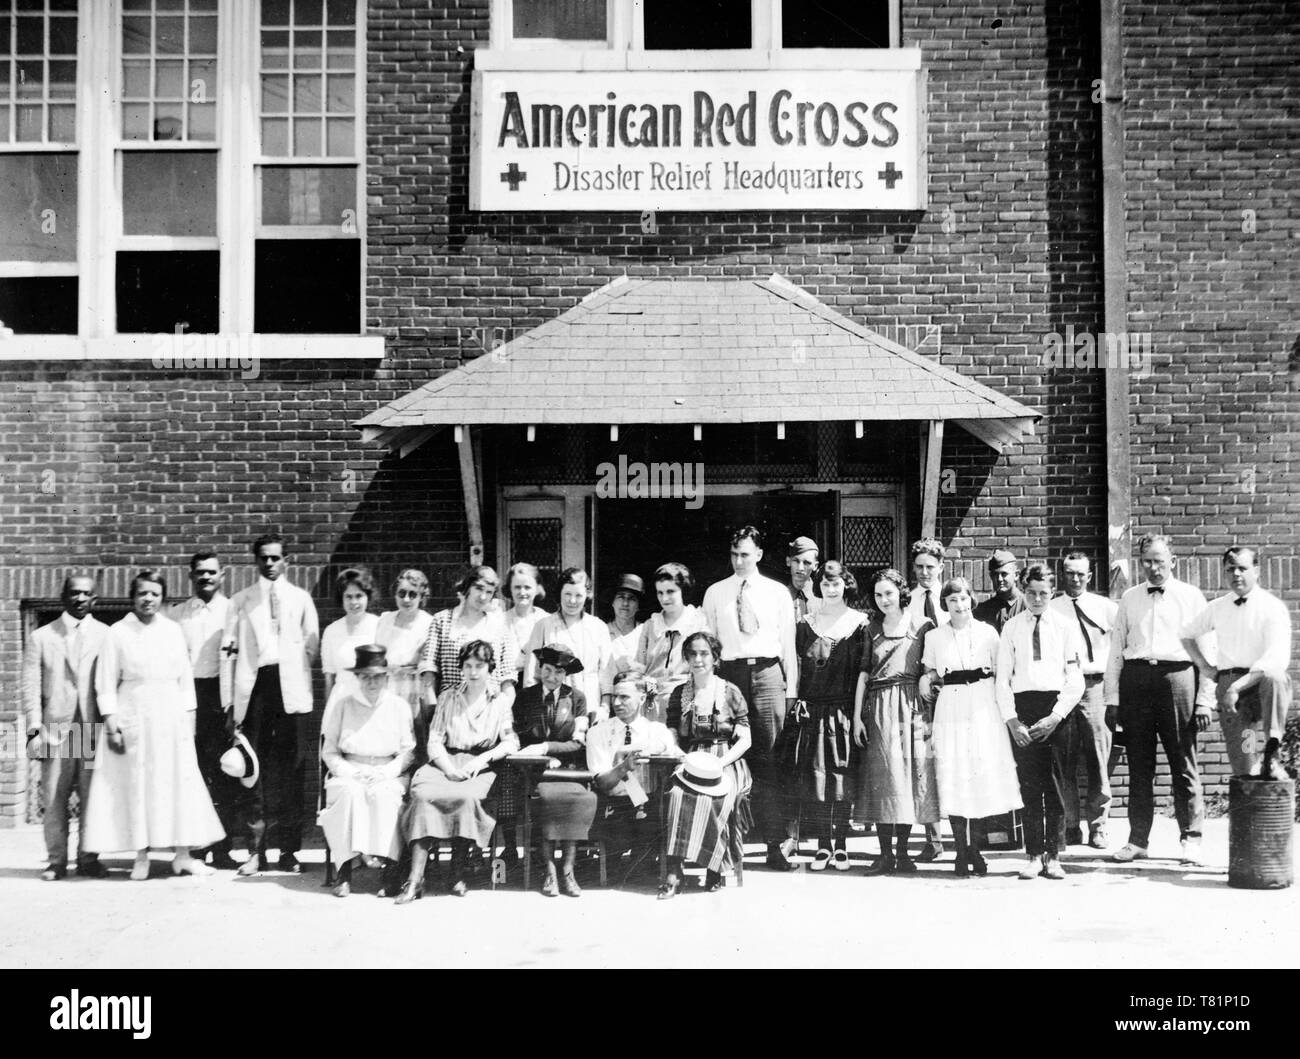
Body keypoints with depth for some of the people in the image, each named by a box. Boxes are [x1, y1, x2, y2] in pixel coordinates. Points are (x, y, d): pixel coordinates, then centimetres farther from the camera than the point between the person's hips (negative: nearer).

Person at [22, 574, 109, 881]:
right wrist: (34, 728, -4)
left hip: (95, 727, 0)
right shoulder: (41, 637, 9)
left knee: (93, 798, 0)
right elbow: (31, 687, 5)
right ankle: (56, 861, 10)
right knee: (54, 800, 0)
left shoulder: (107, 636, 8)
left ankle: (88, 858, 10)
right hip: (55, 729, 0)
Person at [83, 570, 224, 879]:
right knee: (136, 785, 0)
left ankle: (182, 855, 3)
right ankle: (141, 857, 7)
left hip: (170, 718, 3)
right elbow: (106, 683, -1)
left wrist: (189, 715, 4)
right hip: (133, 719, -2)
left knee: (179, 783, -1)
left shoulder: (173, 631, 8)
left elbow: (185, 677, 10)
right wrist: (111, 722, -8)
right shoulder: (118, 633, 0)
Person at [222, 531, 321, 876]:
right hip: (254, 688, 0)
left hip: (290, 690, 0)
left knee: (291, 770, -1)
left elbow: (312, 647, 13)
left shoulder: (301, 599, 14)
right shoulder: (241, 601, 13)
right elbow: (229, 650, 8)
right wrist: (229, 702, 1)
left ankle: (289, 851, 4)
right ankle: (256, 850, 1)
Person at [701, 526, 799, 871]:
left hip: (768, 673, -1)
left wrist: (790, 688, 2)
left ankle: (778, 842, -3)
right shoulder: (715, 593, 12)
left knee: (771, 758, -4)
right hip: (729, 673, 1)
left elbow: (788, 642, 9)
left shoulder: (777, 593, 11)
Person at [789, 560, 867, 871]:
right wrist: (797, 704, 0)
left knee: (842, 774, -2)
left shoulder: (858, 622, 3)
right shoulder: (806, 623, 10)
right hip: (813, 708, 2)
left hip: (844, 708, -2)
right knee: (815, 774, 0)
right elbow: (799, 667, 9)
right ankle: (823, 844, 9)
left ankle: (840, 845, 9)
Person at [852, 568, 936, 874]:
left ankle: (902, 851, 7)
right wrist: (857, 716, 1)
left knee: (908, 776, -1)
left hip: (911, 708, -2)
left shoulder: (921, 626, 2)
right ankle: (885, 854, 3)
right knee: (881, 778, 0)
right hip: (878, 708, 2)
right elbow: (863, 673, 8)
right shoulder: (871, 629, 11)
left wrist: (930, 714, -10)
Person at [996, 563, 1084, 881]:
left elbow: (1075, 680, 2)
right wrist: (1012, 720, -5)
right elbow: (1002, 678, 5)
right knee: (1029, 786, 1)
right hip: (1022, 707, 1)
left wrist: (1055, 716, -9)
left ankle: (1053, 856, 8)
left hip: (1056, 710, 0)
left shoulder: (1066, 626, 5)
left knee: (1055, 785, 1)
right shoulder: (1011, 627, 7)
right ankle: (1033, 856, 7)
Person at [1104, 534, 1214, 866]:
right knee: (1139, 764, 5)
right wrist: (1112, 698, 6)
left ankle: (1191, 839, 8)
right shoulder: (1129, 599, 15)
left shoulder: (1191, 596, 7)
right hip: (1135, 679, 3)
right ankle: (1138, 840, 10)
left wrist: (1204, 700, -2)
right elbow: (1116, 648, 13)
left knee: (1183, 764, 0)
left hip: (1177, 676, -2)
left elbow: (1207, 650, 5)